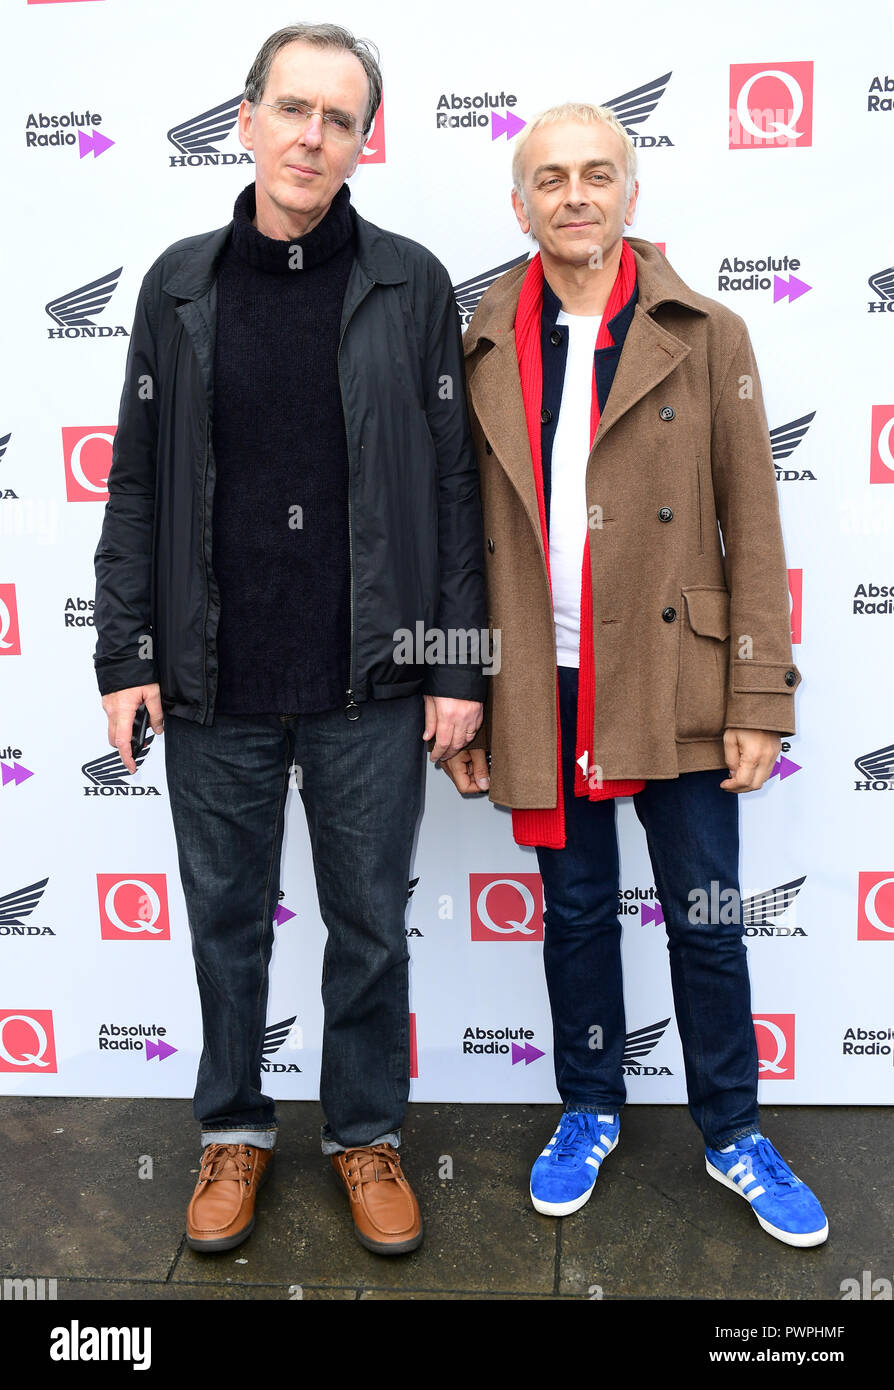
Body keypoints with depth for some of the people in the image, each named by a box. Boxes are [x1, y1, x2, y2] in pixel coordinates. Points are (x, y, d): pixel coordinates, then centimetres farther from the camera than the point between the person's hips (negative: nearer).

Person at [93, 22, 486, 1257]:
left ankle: (367, 1133, 34)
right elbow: (136, 483, 6)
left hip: (370, 688, -1)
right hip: (215, 689, 2)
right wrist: (126, 654, 0)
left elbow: (454, 486, 0)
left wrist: (458, 664, -4)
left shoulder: (411, 284, 2)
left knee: (371, 923, 12)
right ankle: (235, 1130, 37)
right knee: (227, 918, 15)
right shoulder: (182, 283, 6)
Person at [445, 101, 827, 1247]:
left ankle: (733, 1135, 31)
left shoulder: (706, 338, 1)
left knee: (707, 924, 9)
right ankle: (590, 1113, 36)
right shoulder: (483, 352, 5)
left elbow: (751, 530, -1)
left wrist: (757, 701, -7)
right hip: (545, 696, 1)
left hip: (674, 689, -1)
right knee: (576, 915, 15)